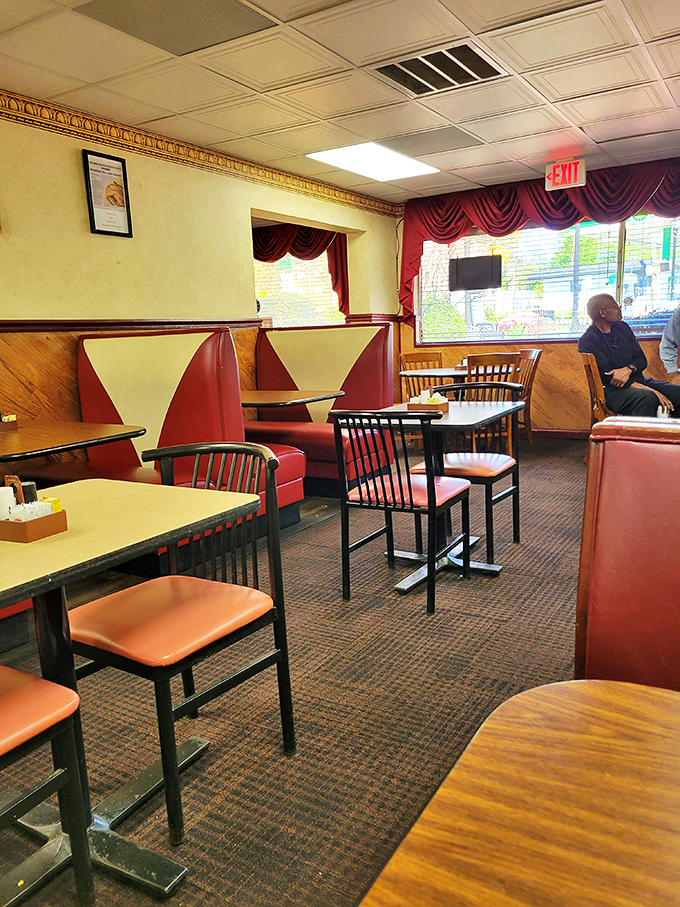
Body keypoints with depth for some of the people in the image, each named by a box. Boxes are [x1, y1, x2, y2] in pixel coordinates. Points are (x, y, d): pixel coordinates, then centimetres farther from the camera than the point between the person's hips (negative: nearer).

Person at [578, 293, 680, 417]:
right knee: (648, 398, -36)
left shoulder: (622, 328, 15)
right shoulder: (587, 341, -9)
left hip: (639, 381, 8)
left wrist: (628, 369, -14)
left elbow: (642, 359, 14)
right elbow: (609, 377, -16)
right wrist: (652, 391, -22)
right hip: (613, 391, -7)